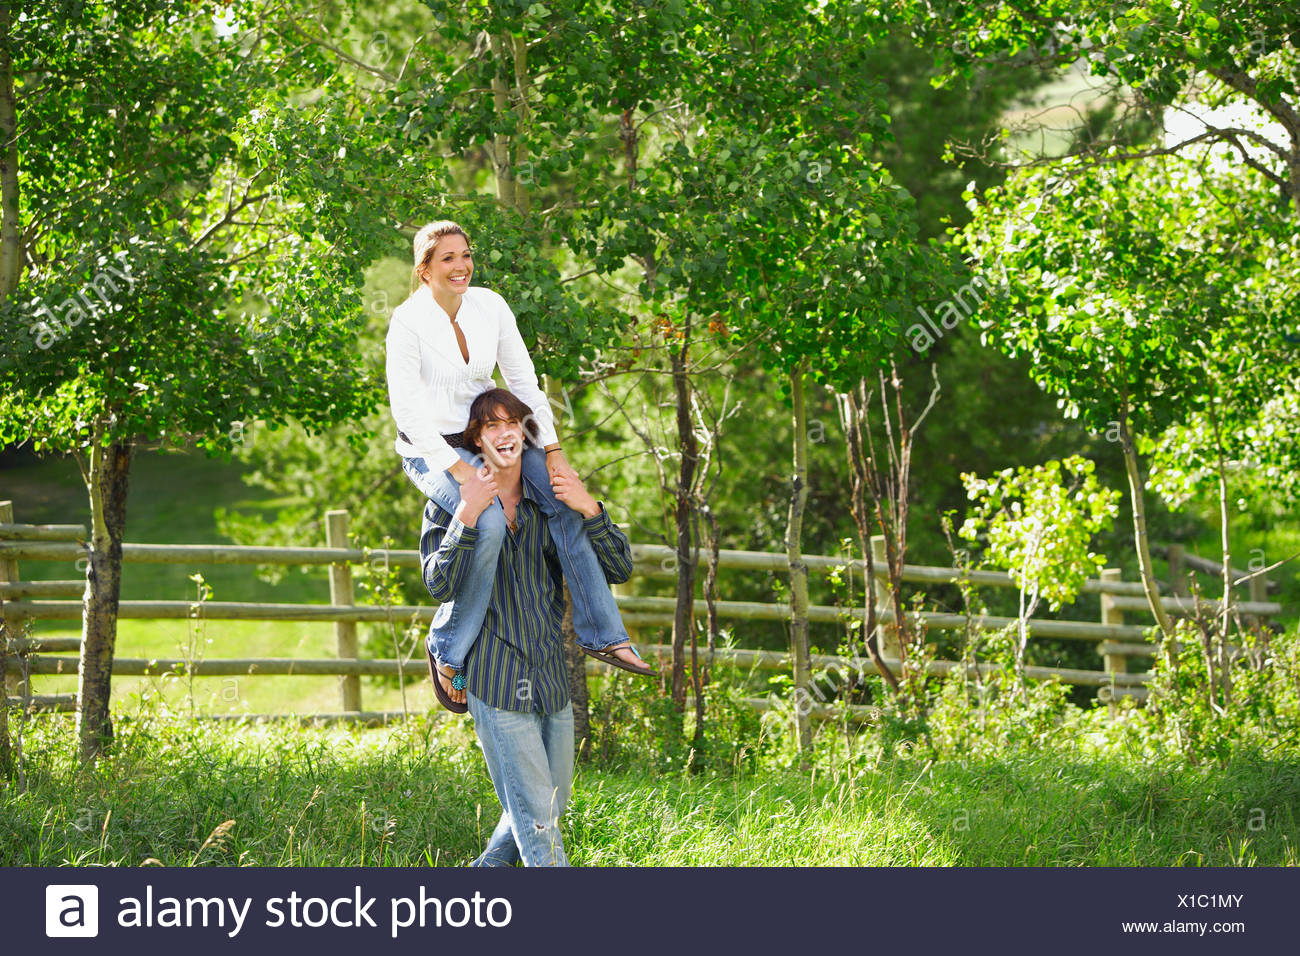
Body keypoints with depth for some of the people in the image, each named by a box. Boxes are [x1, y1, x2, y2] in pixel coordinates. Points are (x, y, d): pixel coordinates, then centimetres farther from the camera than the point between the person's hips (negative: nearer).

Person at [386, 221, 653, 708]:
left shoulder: (490, 306, -3)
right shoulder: (408, 322, -17)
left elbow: (524, 383, 2)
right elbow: (405, 409, -20)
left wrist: (553, 451, -6)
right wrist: (458, 469, -26)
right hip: (429, 448, -5)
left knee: (565, 496, -17)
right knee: (489, 521, -32)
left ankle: (603, 635, -10)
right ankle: (447, 648, -14)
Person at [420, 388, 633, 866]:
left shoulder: (551, 503, 9)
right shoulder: (449, 503, -1)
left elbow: (619, 569, 3)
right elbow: (440, 584, -15)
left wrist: (590, 511, -13)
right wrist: (467, 517, -25)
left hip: (552, 678, 5)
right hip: (497, 680, -5)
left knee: (552, 804, 15)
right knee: (536, 818, -8)